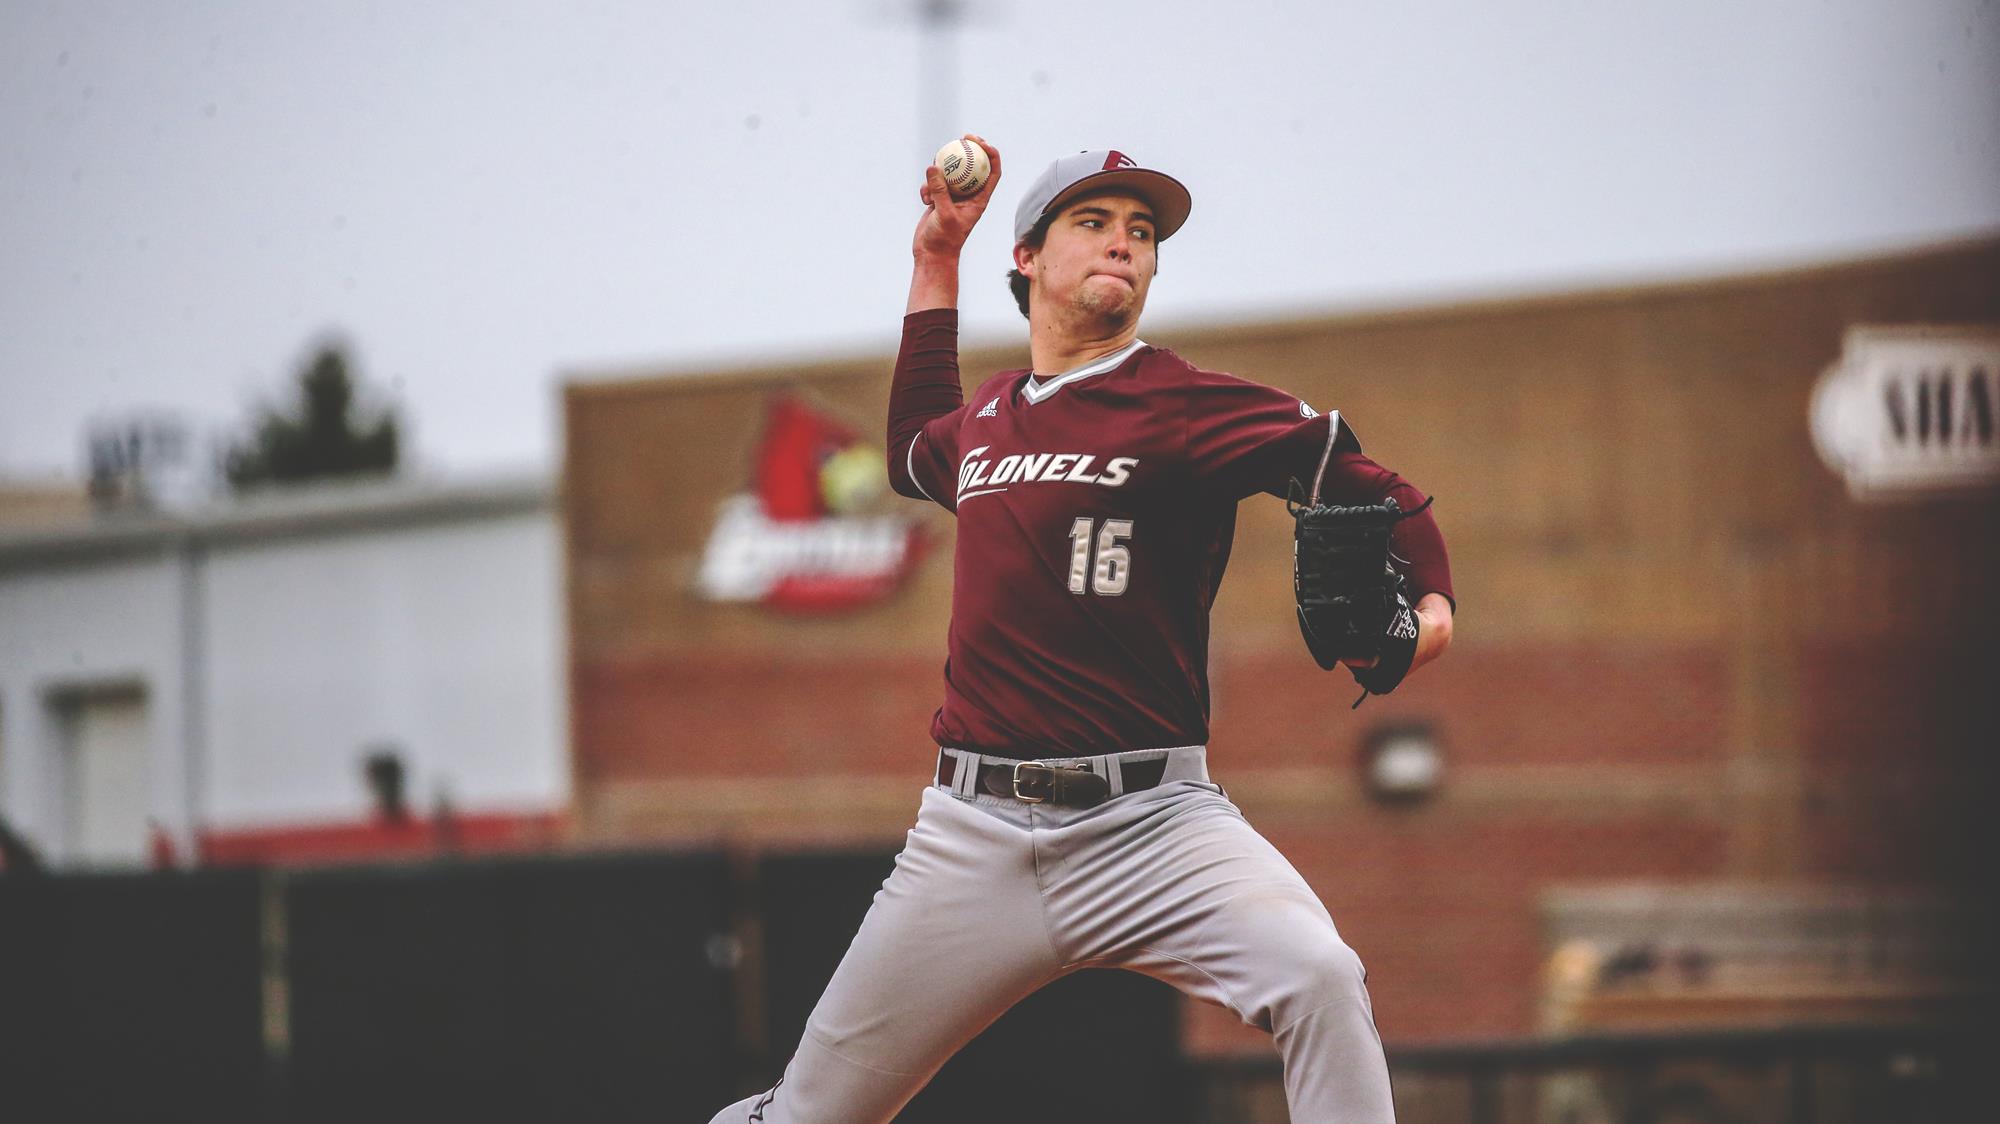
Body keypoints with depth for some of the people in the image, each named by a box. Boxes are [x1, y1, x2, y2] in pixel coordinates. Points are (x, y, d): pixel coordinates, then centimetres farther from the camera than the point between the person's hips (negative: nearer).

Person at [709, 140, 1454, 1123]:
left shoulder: (1180, 407, -2)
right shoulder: (984, 418, 15)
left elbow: (1364, 484, -8)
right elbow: (916, 457, 40)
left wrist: (1426, 605, -28)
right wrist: (934, 265, 33)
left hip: (1149, 822, -4)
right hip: (974, 833, 4)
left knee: (1318, 977, -30)